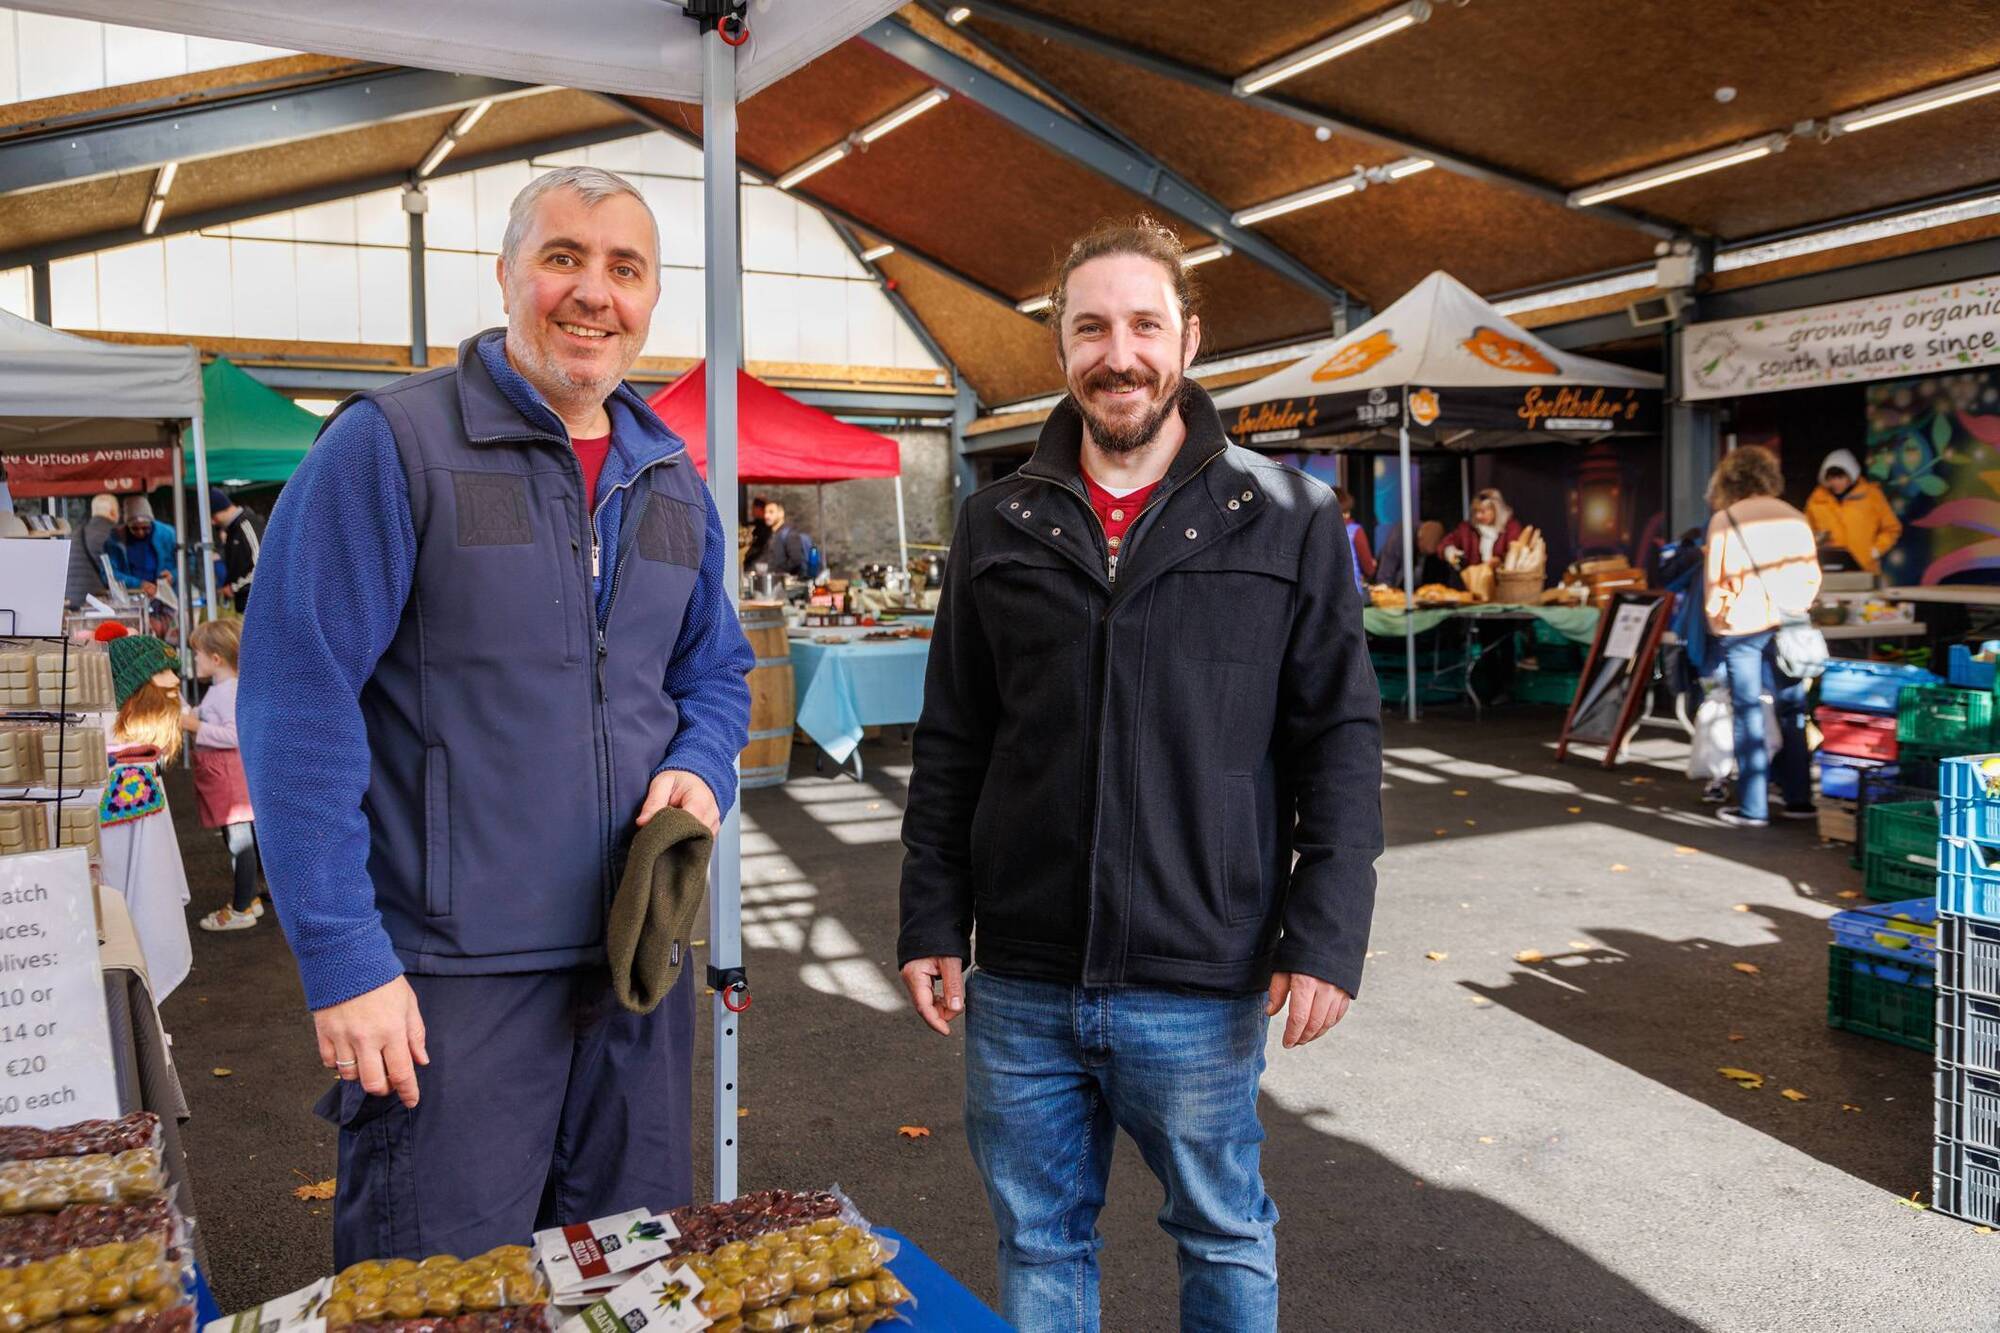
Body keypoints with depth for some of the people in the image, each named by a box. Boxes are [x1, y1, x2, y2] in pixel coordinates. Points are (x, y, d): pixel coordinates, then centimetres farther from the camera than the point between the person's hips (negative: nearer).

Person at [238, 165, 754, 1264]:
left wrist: (700, 769, -3)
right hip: (445, 981, -6)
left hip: (637, 960, 6)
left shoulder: (673, 483, 11)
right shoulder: (389, 446, -9)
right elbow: (297, 707, -13)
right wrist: (343, 958, -15)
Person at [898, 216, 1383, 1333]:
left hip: (1202, 987, -2)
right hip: (1020, 987, 2)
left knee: (1226, 1237, 17)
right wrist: (933, 924, 5)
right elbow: (951, 747, 8)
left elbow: (1342, 737, -2)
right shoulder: (999, 527, 5)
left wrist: (1329, 934, -9)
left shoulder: (1289, 520, -2)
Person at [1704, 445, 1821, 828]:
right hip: (1787, 625, 3)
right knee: (1792, 712, 11)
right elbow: (1812, 576, 8)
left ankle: (1753, 808, 2)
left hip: (1743, 625, -3)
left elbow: (1715, 581, -2)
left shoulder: (1724, 520, -3)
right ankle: (1798, 799, 15)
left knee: (1749, 714, 1)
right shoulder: (1794, 518, 7)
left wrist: (1716, 622, 11)